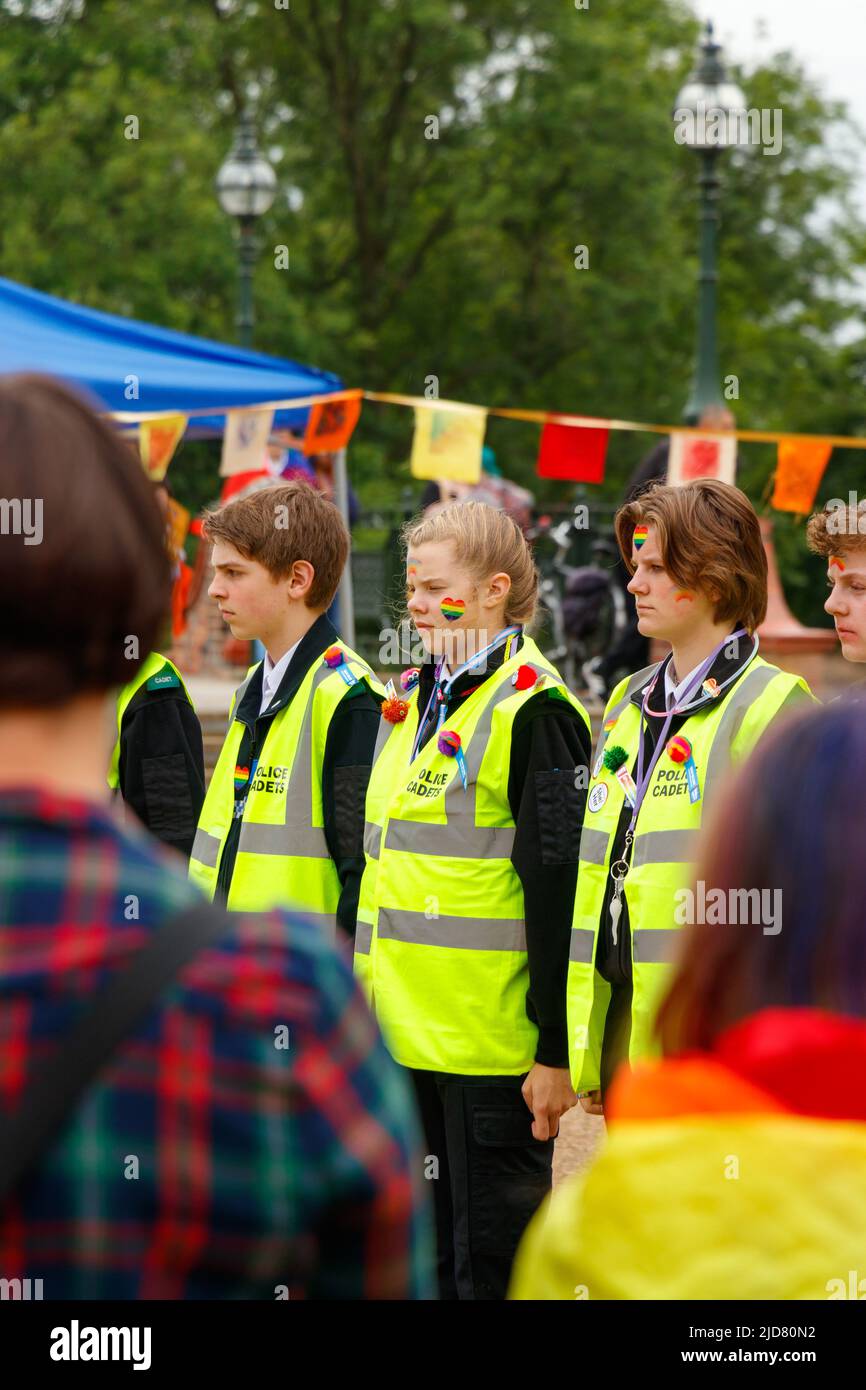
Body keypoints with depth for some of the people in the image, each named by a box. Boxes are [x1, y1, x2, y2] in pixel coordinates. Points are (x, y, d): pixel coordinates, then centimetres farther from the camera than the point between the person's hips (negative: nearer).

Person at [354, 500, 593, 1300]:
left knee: (491, 1262, -1)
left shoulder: (533, 711, -12)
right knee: (426, 1260, 14)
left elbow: (560, 891, -15)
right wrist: (367, 1006, 20)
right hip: (407, 1037, 8)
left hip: (492, 1047, -8)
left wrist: (557, 1050, -17)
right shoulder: (413, 701, 15)